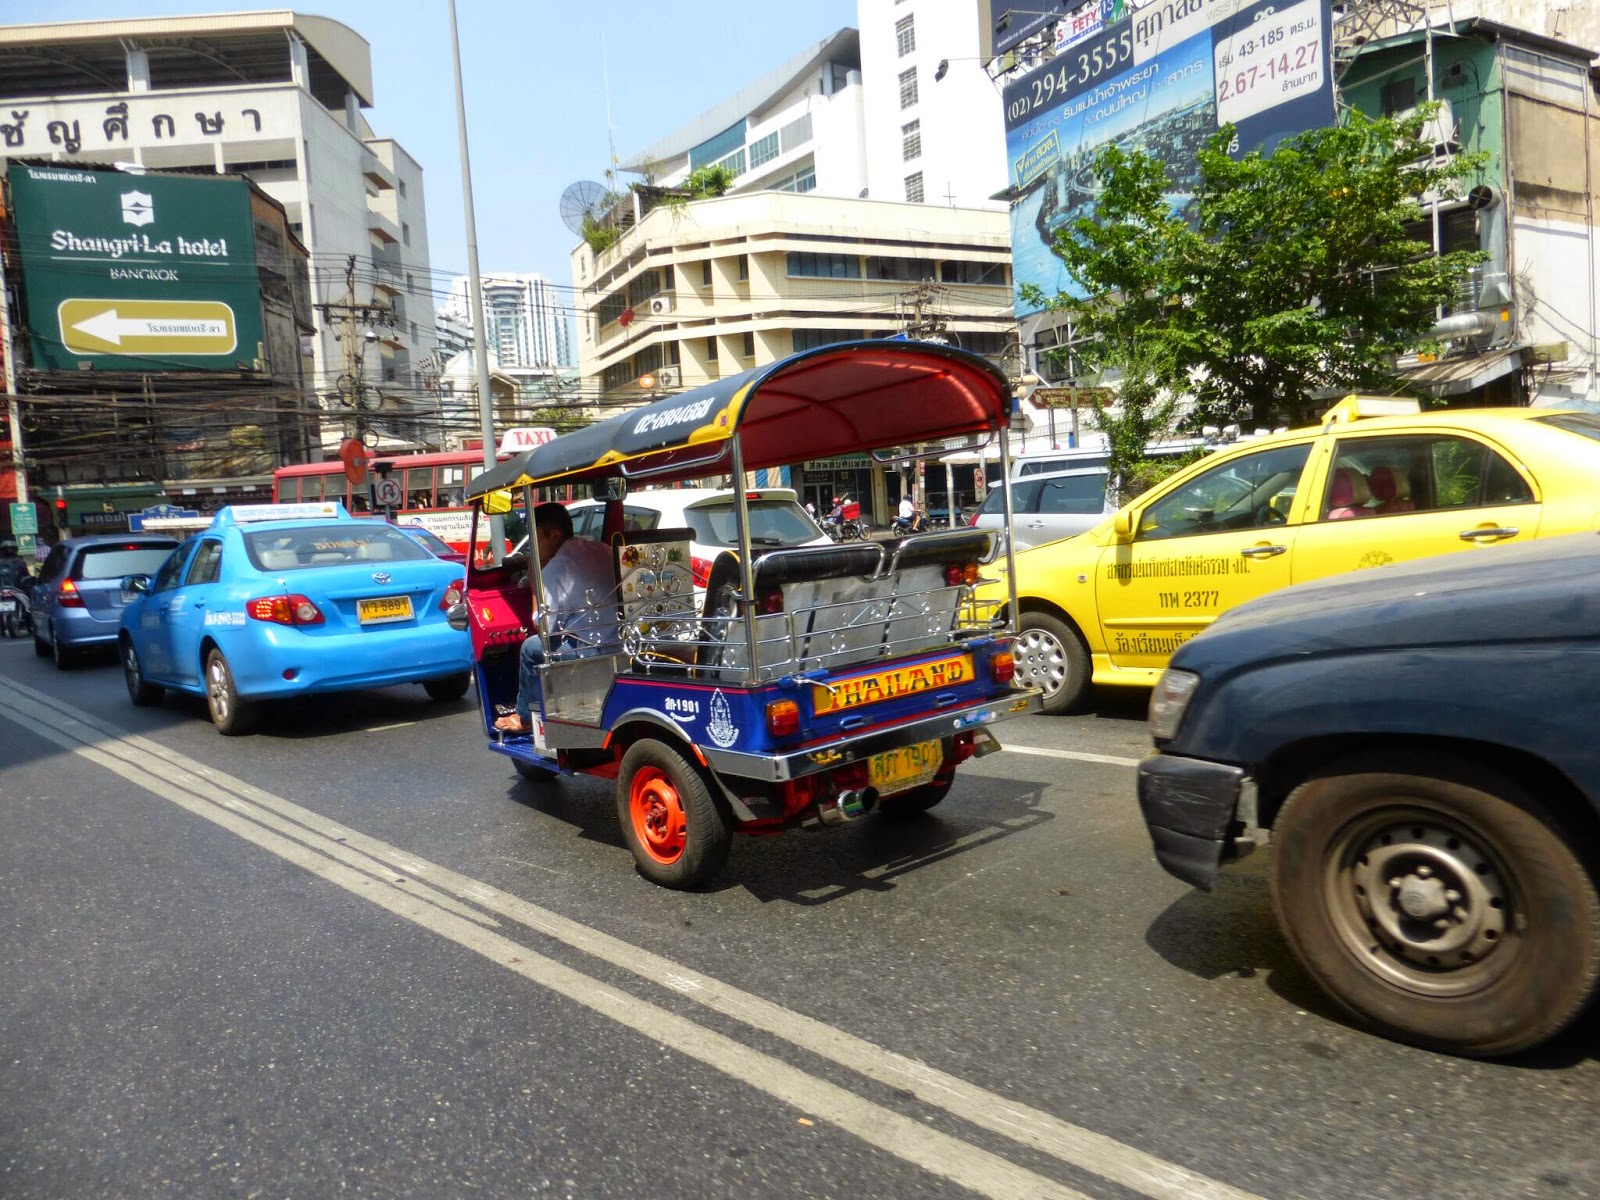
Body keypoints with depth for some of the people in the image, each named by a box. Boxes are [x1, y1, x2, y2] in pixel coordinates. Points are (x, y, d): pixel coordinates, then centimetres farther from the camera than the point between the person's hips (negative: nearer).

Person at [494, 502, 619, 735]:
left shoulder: (557, 566, -9)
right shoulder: (600, 549, 12)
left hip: (594, 652, -8)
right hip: (622, 644, 8)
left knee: (531, 648, 10)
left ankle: (525, 718, 25)